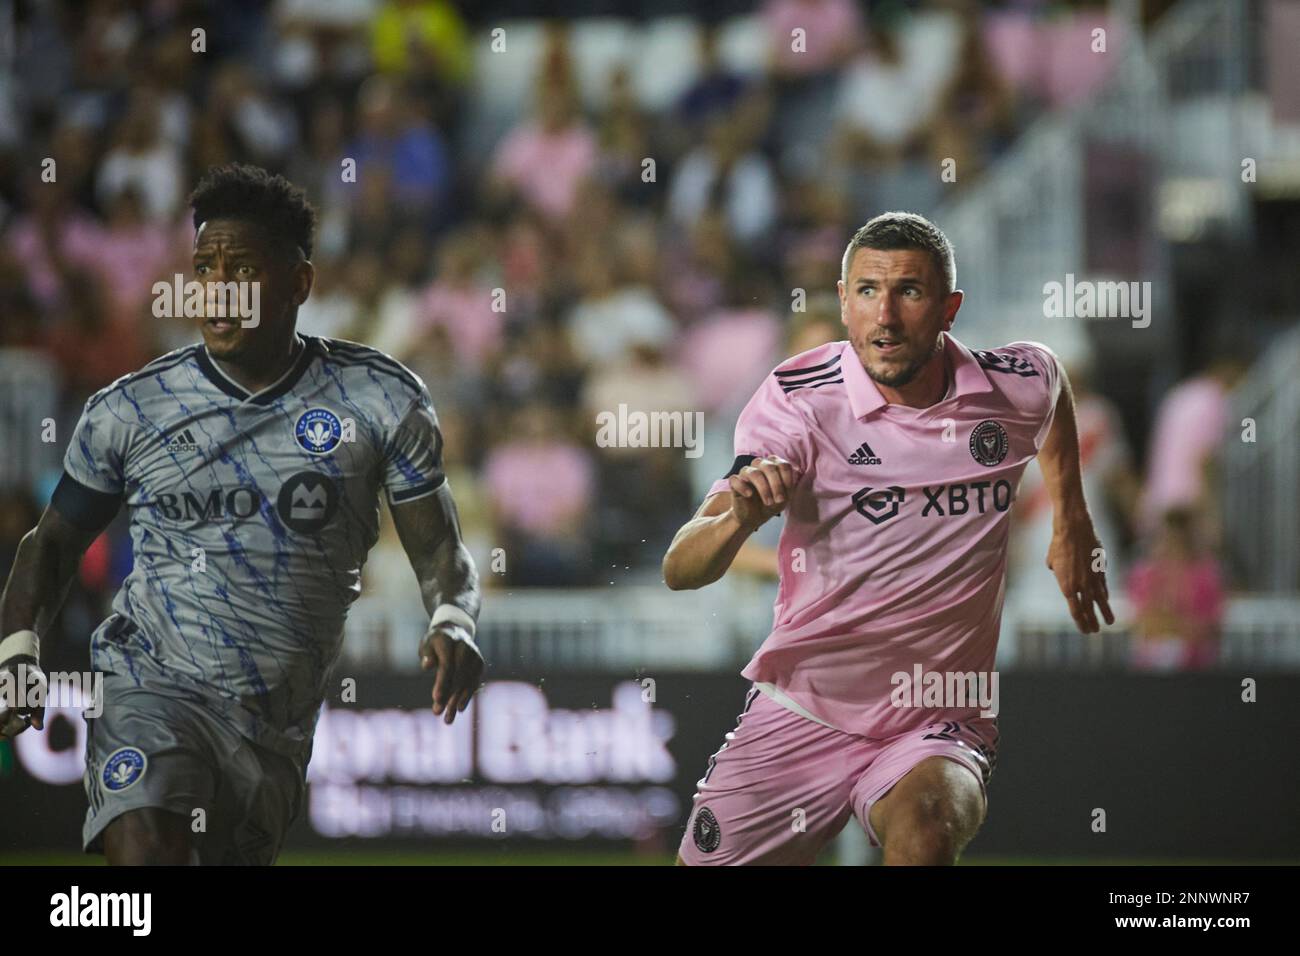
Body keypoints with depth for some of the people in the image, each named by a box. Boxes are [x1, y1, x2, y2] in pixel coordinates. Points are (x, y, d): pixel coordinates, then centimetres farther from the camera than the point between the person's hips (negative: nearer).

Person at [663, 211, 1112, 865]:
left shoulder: (1015, 388, -6)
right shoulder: (798, 399, -13)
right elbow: (679, 571, -21)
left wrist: (1072, 527, 21)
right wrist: (738, 518, -41)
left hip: (939, 725, -1)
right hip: (799, 714, 1)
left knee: (923, 829, -34)